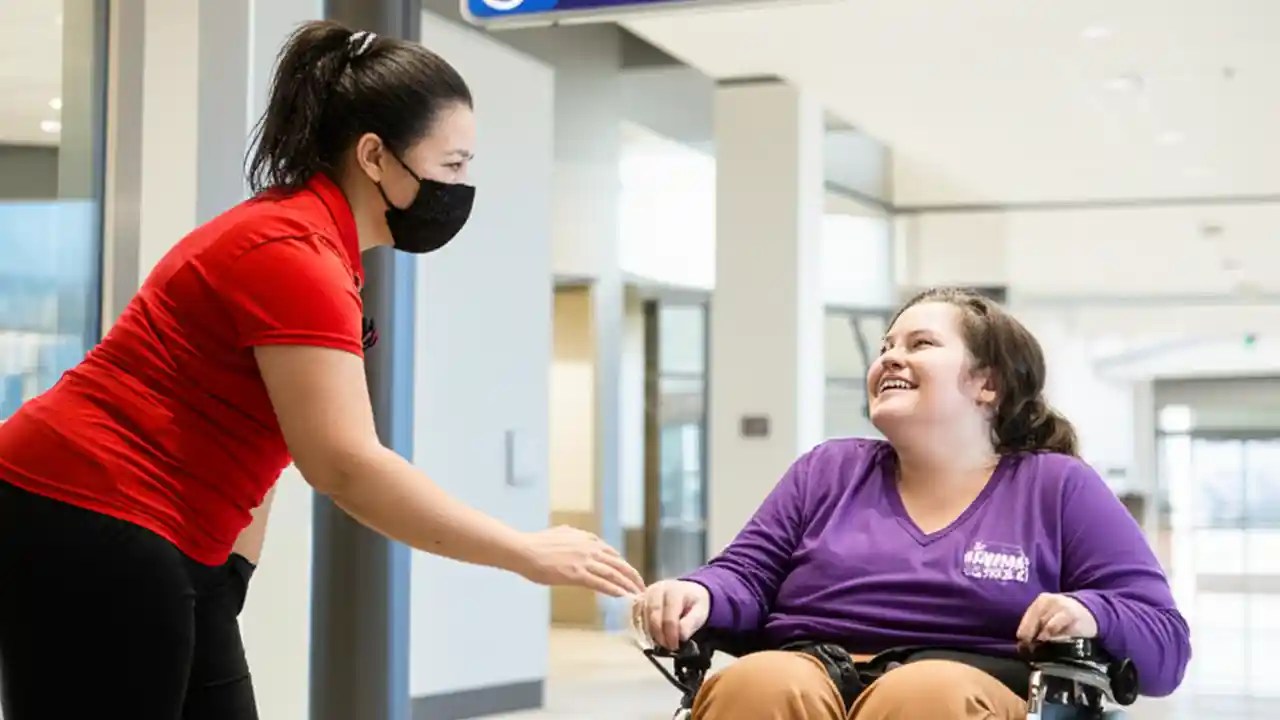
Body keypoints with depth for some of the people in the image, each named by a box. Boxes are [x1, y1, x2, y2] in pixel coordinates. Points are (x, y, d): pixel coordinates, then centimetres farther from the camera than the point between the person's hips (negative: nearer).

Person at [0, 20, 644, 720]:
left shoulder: (304, 239, 13)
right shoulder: (293, 254, -18)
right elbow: (345, 466, -26)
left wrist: (228, 577, 9)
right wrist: (527, 554, -21)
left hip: (161, 543, 10)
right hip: (88, 527, -10)